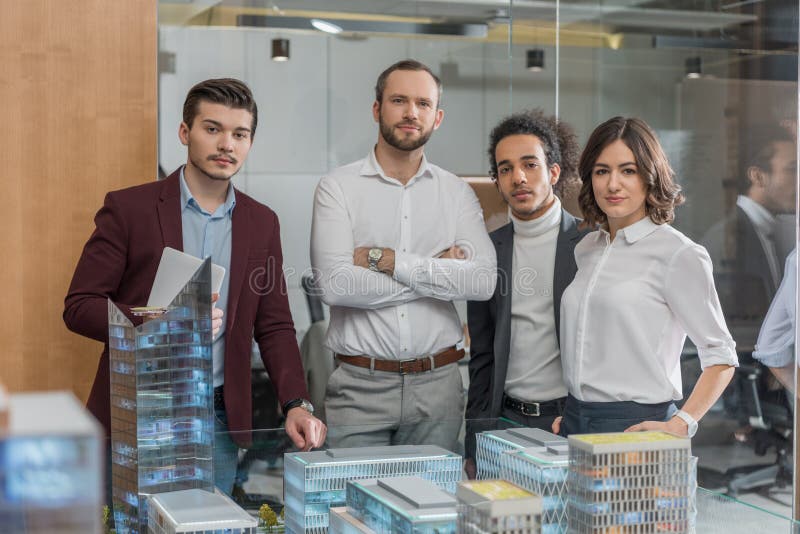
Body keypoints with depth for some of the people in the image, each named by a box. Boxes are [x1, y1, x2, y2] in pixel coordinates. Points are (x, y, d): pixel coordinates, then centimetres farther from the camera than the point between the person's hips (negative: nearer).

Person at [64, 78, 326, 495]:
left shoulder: (262, 223, 7)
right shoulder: (129, 208, -4)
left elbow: (274, 326, 9)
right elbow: (79, 306, -5)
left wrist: (296, 404, -6)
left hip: (219, 418, 3)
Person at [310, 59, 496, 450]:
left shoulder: (457, 192, 7)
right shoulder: (338, 187, -1)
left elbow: (484, 281, -8)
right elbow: (334, 284, -16)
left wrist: (388, 260, -13)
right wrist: (439, 272, -8)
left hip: (437, 385, 2)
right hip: (360, 386, -2)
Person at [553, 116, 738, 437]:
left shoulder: (679, 254, -8)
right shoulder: (586, 249, 11)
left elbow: (721, 357, -7)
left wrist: (679, 425, -17)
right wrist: (572, 415, 9)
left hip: (638, 426, -5)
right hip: (574, 424, 5)